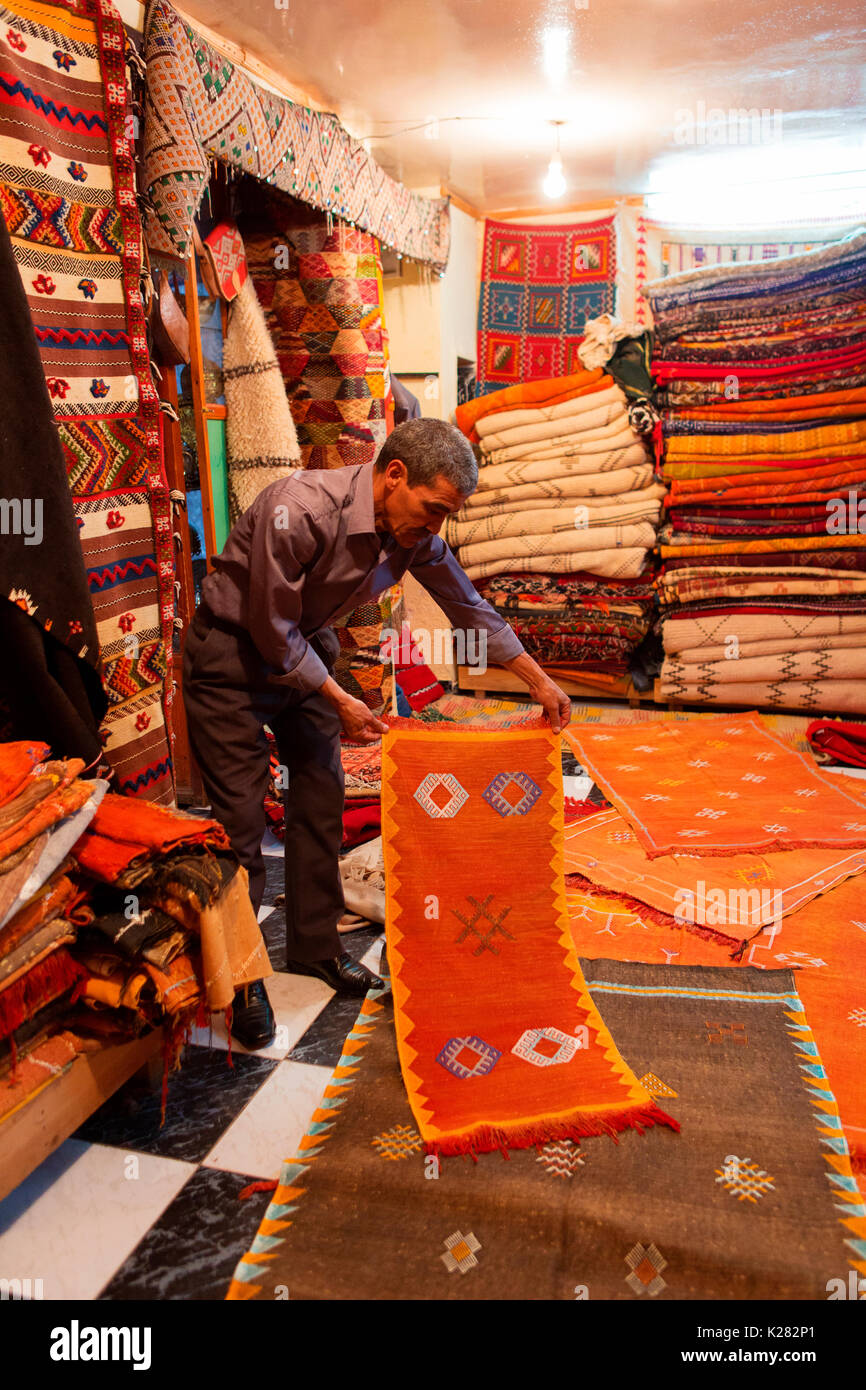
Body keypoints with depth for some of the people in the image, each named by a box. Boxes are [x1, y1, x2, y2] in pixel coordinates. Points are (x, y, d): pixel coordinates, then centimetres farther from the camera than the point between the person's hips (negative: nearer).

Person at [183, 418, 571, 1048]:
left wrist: (540, 681, 9)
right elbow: (273, 629, -24)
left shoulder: (416, 535, -10)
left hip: (306, 652, 7)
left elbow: (470, 608, 3)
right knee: (241, 819, -4)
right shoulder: (300, 510, -32)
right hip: (232, 652, -6)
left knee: (320, 800, 8)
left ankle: (315, 944, 25)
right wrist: (340, 702, -16)